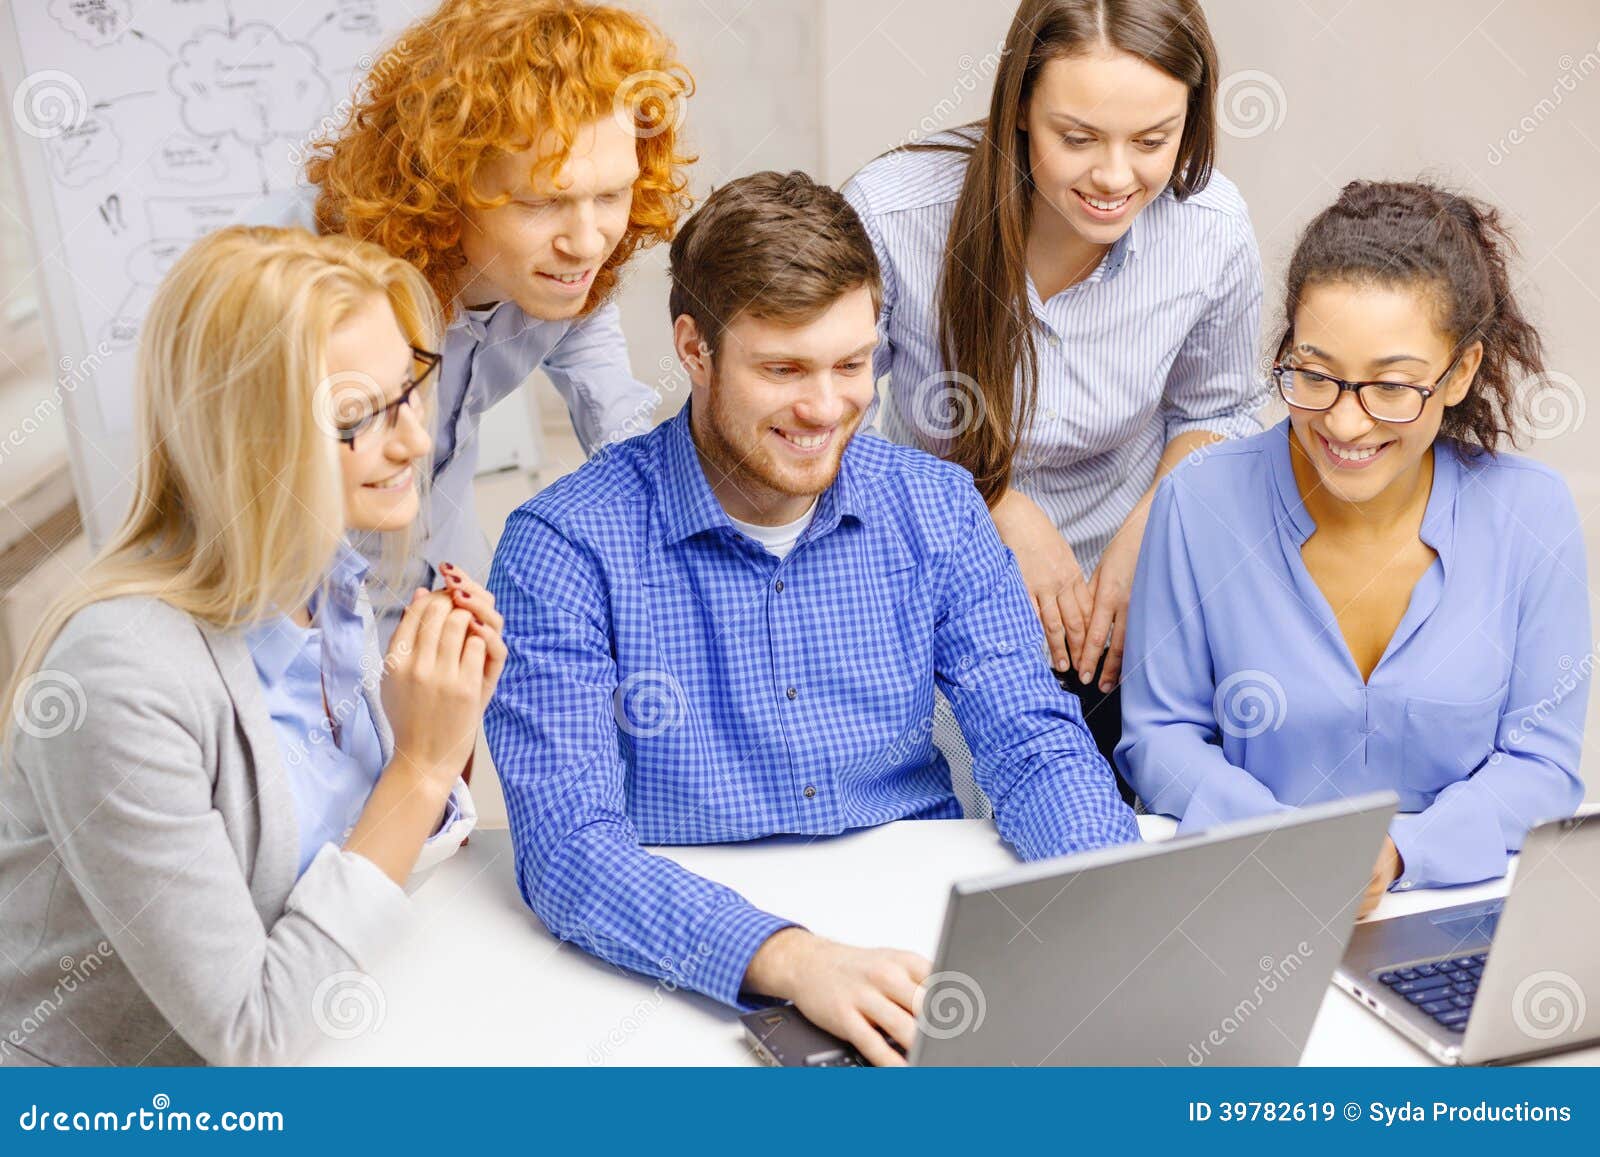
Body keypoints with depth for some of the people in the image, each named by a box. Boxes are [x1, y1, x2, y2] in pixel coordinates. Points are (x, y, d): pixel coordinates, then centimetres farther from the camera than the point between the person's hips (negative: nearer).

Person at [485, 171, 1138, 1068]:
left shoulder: (936, 508, 1)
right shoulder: (567, 548, -13)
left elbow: (1033, 742, -1)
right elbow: (567, 845, -20)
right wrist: (790, 958, -34)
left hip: (922, 959, 3)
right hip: (695, 986, -2)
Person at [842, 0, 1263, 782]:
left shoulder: (1213, 230, -16)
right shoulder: (891, 218, -25)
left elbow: (1218, 410, 3)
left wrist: (1150, 532, -14)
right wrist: (997, 507, -20)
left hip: (1121, 603, 2)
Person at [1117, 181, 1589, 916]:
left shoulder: (1534, 516, -5)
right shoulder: (1199, 505, -8)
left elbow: (1540, 763, -1)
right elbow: (1160, 735, -1)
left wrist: (1401, 852, -19)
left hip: (1454, 892, 2)